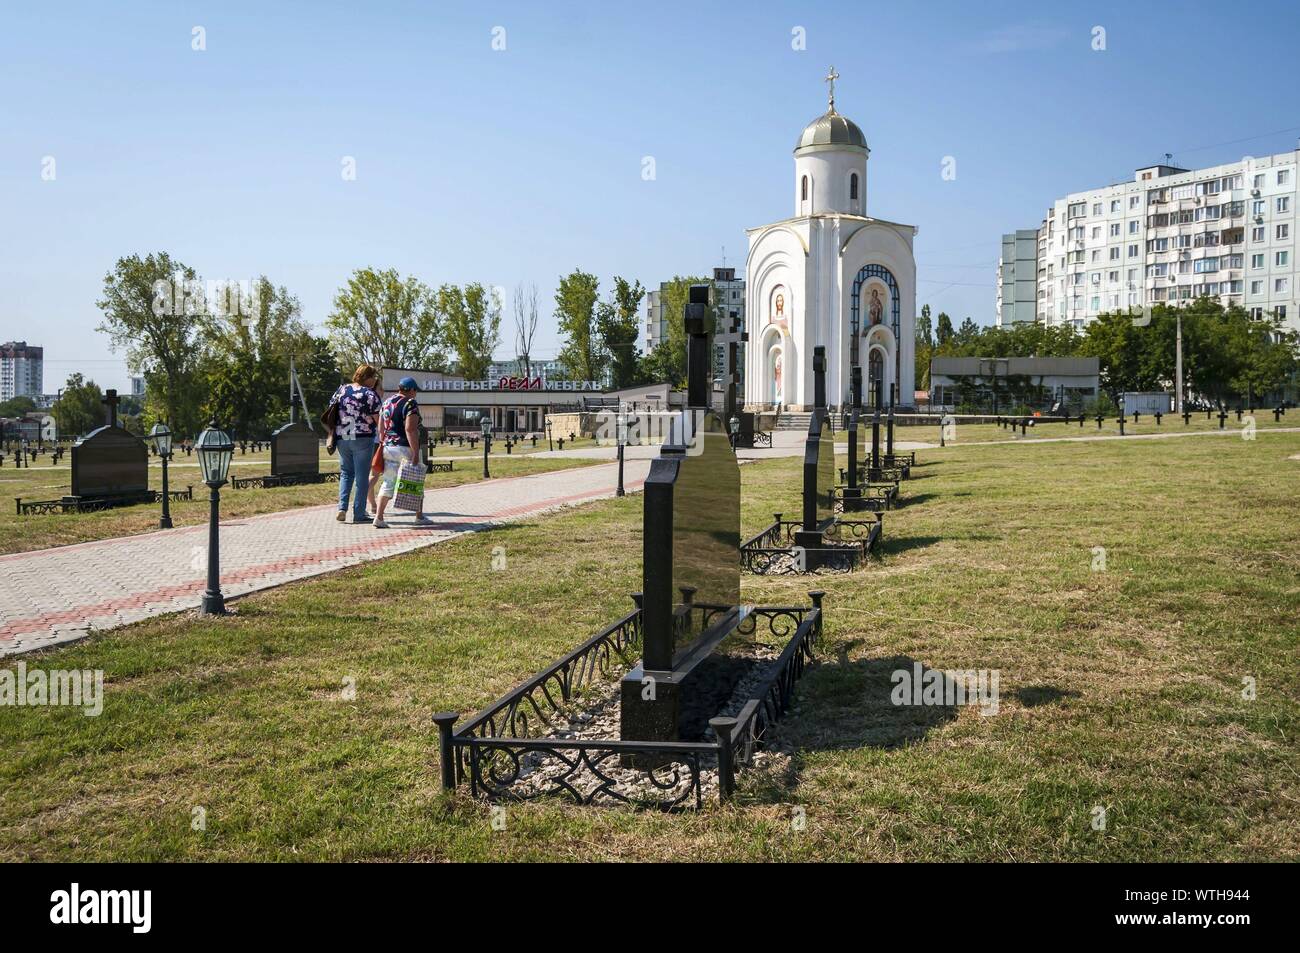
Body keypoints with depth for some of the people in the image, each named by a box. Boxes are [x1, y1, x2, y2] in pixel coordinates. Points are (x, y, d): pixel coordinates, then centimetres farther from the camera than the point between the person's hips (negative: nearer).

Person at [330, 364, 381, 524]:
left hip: (342, 438, 5)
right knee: (362, 476, 3)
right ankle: (359, 514, 4)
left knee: (346, 473, 18)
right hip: (363, 439, -5)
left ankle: (342, 508, 3)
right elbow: (378, 419, -11)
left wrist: (331, 435, 19)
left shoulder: (342, 389, 9)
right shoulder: (370, 394, -7)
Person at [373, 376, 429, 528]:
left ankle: (378, 517, -3)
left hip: (388, 447, 6)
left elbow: (380, 428, 15)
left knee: (388, 482, 8)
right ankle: (419, 516, 20)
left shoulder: (386, 402, 12)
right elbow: (410, 429, -20)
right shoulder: (410, 404, -11)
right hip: (406, 448, -6)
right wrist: (416, 453, -21)